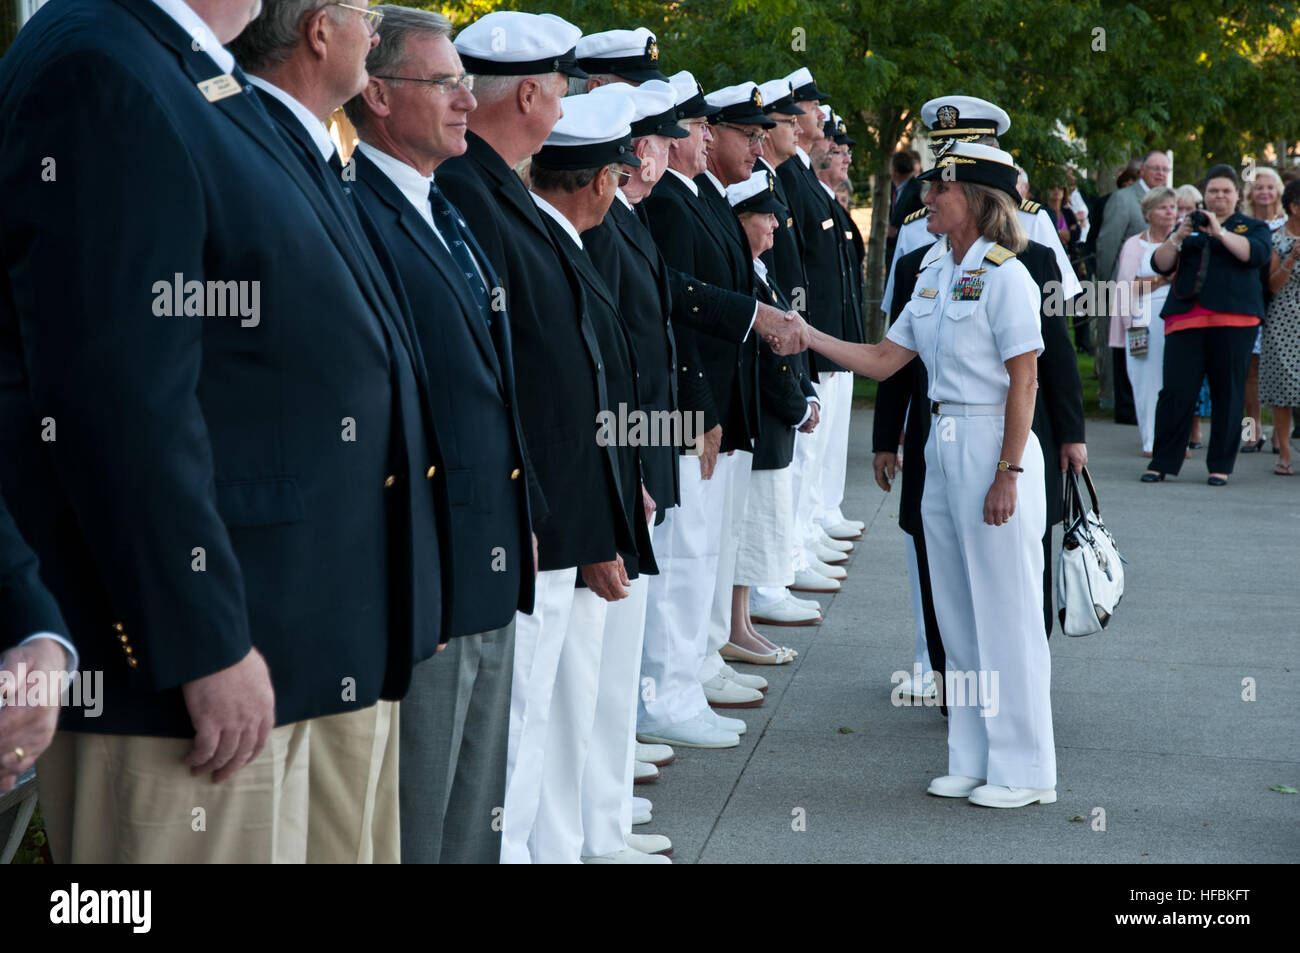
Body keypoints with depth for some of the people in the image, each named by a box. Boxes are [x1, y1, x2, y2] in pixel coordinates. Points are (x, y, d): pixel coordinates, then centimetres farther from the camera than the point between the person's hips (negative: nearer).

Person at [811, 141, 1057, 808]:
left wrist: (1008, 474, -18)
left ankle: (1024, 771, 9)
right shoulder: (933, 274, 13)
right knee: (957, 612, 12)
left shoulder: (1003, 276, -11)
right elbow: (882, 361, 13)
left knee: (1004, 610, -1)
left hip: (993, 448, -8)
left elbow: (1024, 382, -14)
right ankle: (973, 761, 21)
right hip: (943, 449, 8)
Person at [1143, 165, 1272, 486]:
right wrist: (1177, 238, -6)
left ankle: (1221, 466, 7)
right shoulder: (1188, 225, 20)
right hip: (1186, 318, 1)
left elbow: (1258, 254, -8)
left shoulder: (1252, 227, 14)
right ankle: (1162, 463, 1)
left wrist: (1220, 232, -14)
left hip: (1233, 318, -1)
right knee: (1176, 391, -5)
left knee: (1227, 393, -1)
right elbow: (1160, 266, 10)